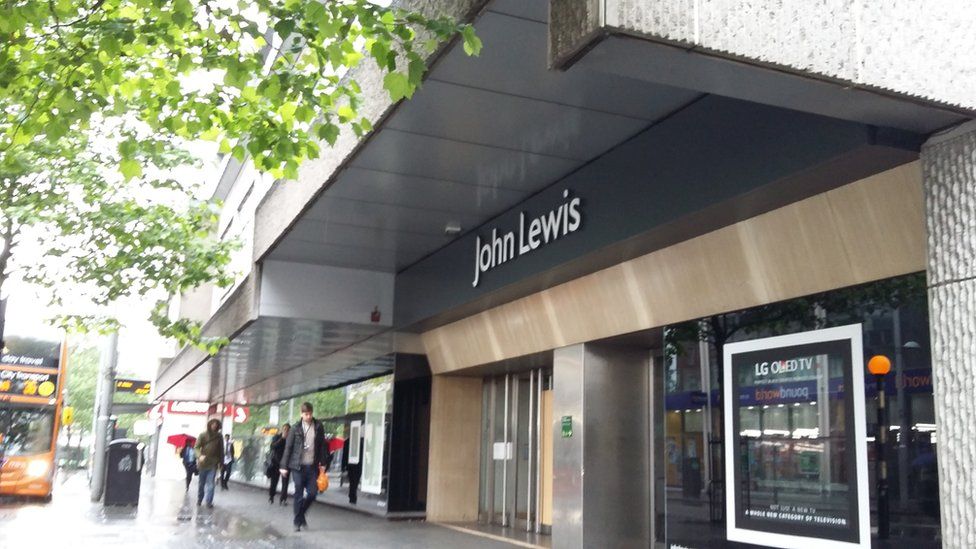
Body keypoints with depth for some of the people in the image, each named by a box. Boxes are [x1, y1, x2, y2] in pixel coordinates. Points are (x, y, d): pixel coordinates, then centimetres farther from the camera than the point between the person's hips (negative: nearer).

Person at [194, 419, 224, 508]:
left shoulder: (218, 436, 5)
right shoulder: (203, 435, 0)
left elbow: (221, 450, 10)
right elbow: (197, 447, -5)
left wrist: (220, 461, 6)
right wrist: (200, 455, -23)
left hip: (213, 464, 0)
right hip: (203, 463, 0)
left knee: (210, 483, -8)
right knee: (201, 483, 12)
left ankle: (209, 502, -6)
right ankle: (199, 500, 27)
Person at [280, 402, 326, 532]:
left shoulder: (318, 427, 4)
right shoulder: (296, 429, 0)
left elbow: (322, 446, 7)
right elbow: (288, 447, 2)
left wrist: (322, 463, 3)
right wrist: (284, 466, -1)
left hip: (312, 466, 2)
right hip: (298, 466, -2)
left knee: (312, 493, 0)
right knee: (299, 495, 0)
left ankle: (300, 514, 24)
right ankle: (298, 522, 10)